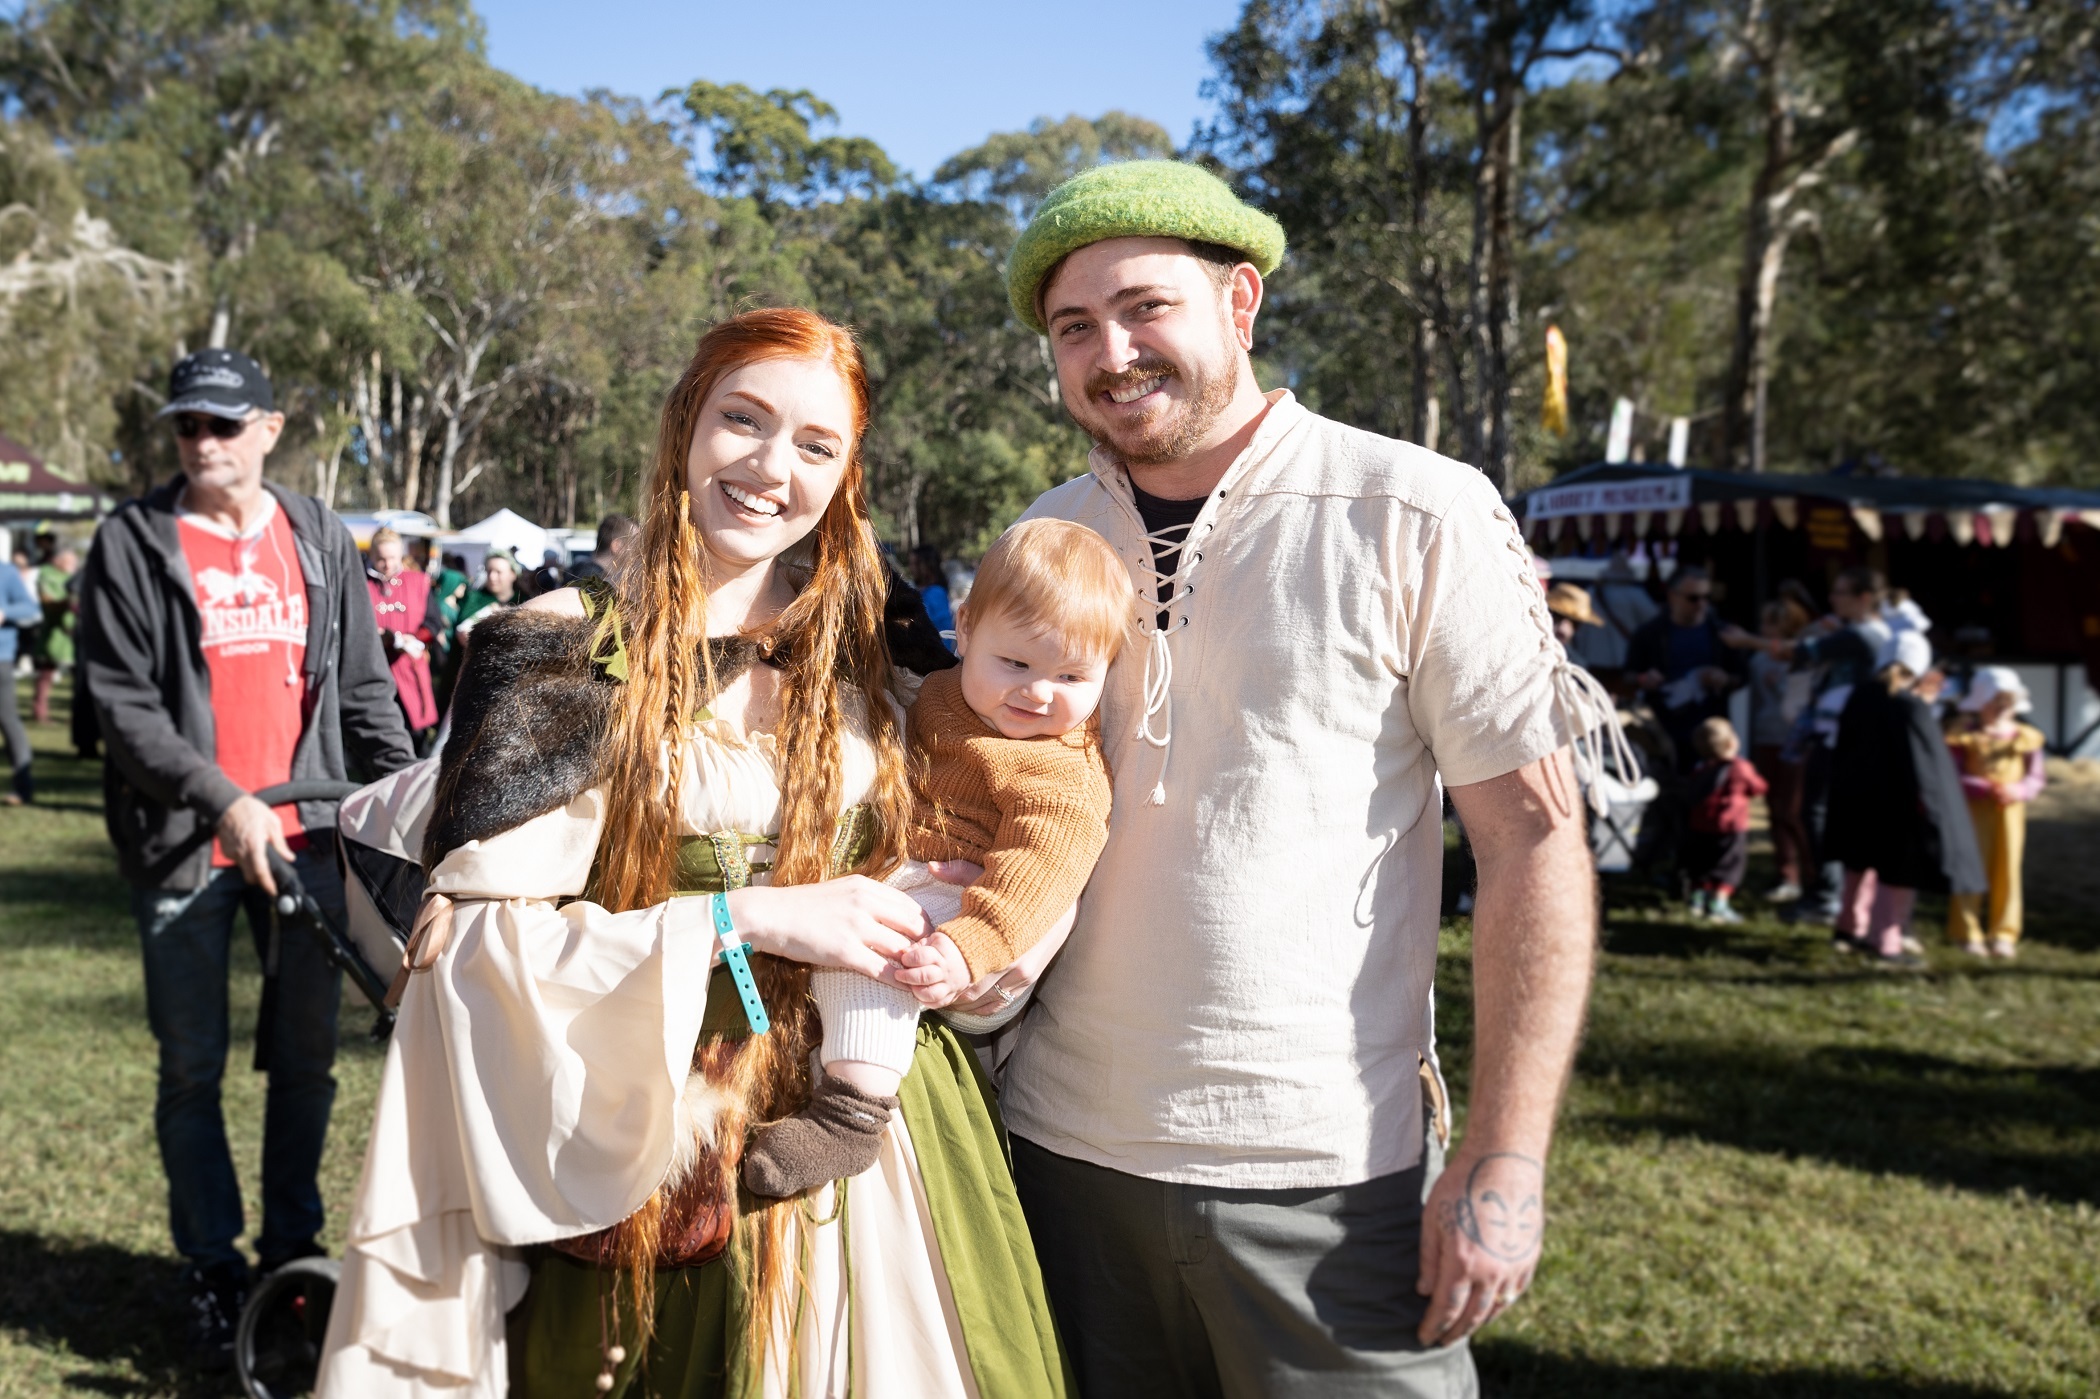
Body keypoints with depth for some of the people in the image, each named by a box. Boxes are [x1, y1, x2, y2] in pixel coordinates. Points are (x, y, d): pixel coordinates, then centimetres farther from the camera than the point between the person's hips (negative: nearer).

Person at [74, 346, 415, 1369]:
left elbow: (363, 689, 10)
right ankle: (213, 1269, 23)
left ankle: (294, 1245, 29)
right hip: (184, 844, -2)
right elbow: (122, 703, -8)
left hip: (306, 834, 3)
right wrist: (223, 800, -19)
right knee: (193, 1069, 7)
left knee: (306, 1055, 12)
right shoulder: (133, 544, -2)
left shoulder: (320, 541, 7)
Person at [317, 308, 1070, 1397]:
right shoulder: (565, 654, -9)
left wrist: (941, 936, -4)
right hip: (647, 1178, -3)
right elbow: (477, 943, -14)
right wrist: (744, 920, -21)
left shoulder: (870, 656, 4)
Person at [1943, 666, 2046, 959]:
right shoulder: (1965, 736, -6)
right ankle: (1966, 934, 11)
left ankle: (2004, 935, 16)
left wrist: (2019, 790, -15)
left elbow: (2036, 777, 6)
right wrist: (1986, 788, -23)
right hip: (1973, 810, -3)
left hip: (2011, 811, 3)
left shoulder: (2025, 737, 4)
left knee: (2008, 871, 7)